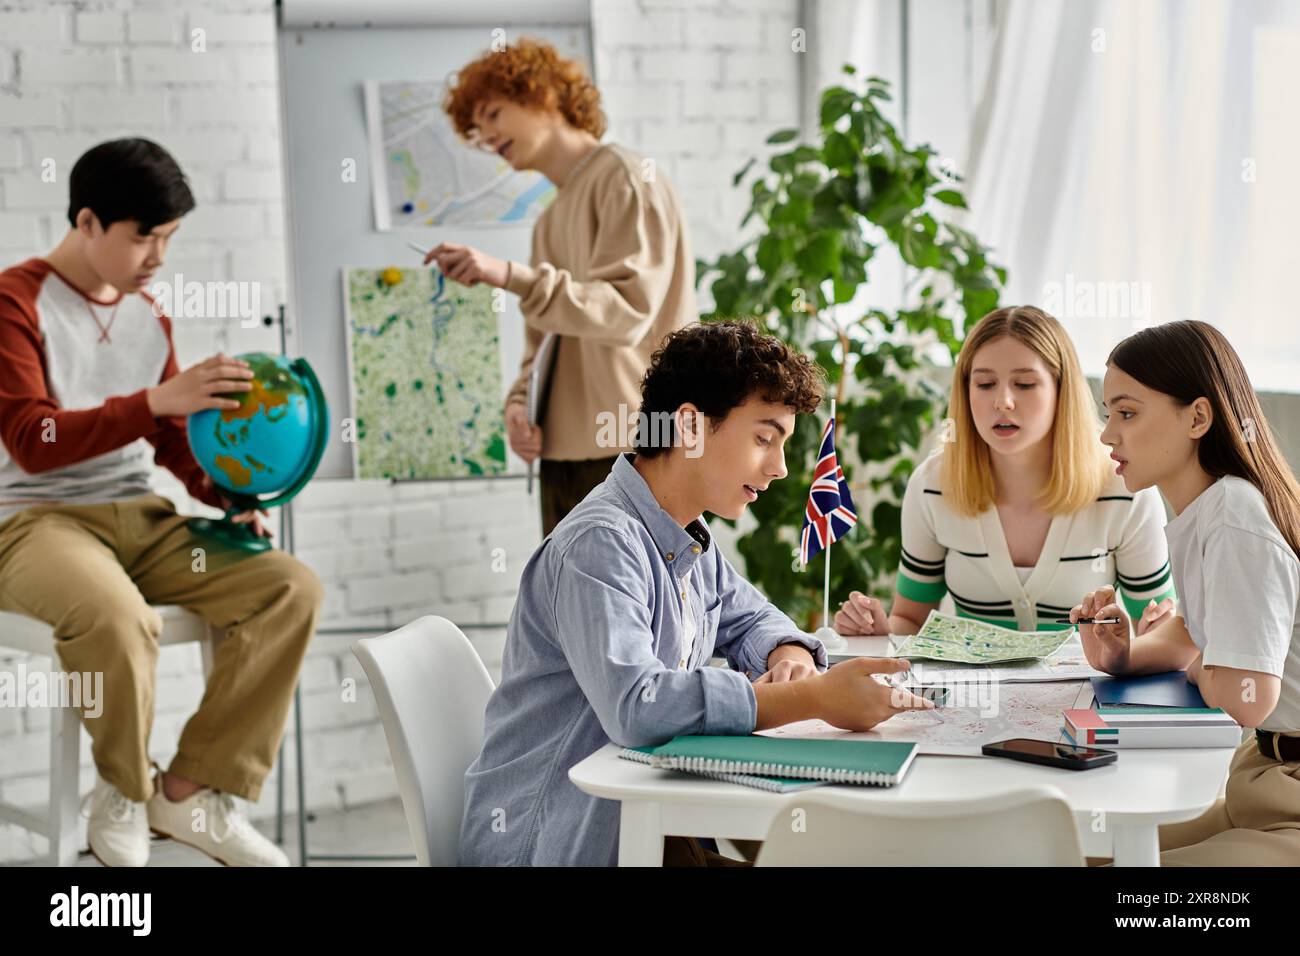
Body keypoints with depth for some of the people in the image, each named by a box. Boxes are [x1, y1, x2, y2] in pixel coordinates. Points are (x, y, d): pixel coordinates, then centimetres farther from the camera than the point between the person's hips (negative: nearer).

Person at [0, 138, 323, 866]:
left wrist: (230, 496, -1)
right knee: (119, 617, -39)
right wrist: (159, 399, -28)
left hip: (137, 519, 7)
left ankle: (192, 791, -8)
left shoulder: (148, 317, 13)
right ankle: (127, 792, -8)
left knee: (293, 589, -13)